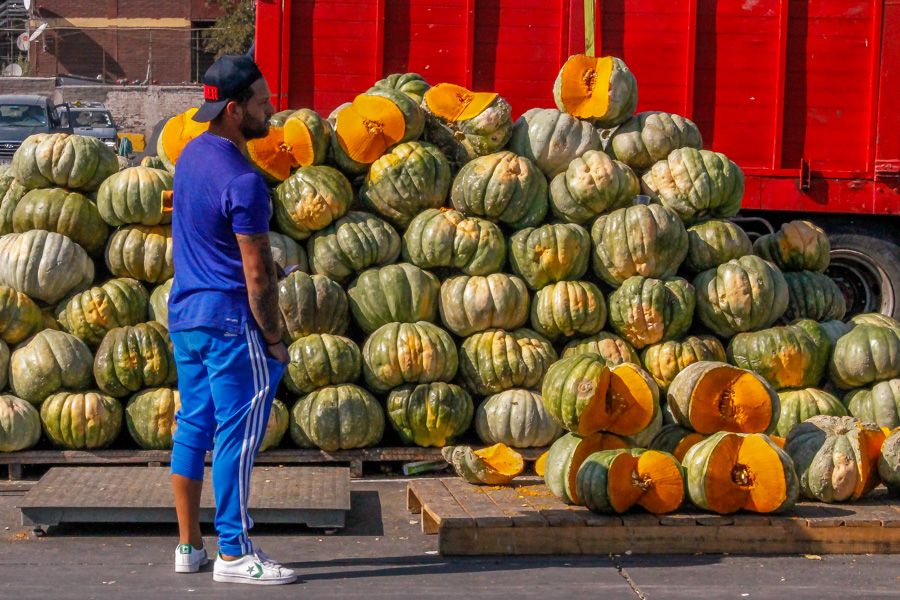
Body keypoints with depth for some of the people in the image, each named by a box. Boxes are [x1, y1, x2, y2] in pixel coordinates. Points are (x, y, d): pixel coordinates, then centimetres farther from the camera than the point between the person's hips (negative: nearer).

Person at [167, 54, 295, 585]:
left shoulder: (192, 153, 9)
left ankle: (189, 547, 19)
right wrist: (274, 339, -7)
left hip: (184, 312, 9)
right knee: (237, 434, -3)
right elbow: (257, 275, -17)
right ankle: (234, 555, 2)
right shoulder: (244, 181, -20)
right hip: (230, 321, -9)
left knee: (193, 427, 13)